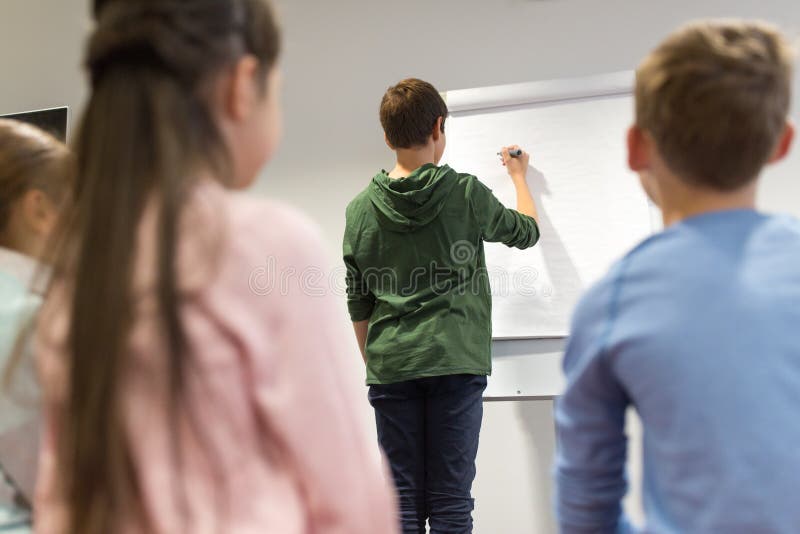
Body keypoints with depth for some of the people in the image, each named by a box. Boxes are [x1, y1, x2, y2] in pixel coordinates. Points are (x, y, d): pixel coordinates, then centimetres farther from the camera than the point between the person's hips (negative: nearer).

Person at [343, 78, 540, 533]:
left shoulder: (362, 209, 5)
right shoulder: (466, 193, -3)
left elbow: (359, 307, 10)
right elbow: (526, 232, 16)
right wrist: (520, 177, 33)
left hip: (391, 368, 3)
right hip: (454, 362, -2)